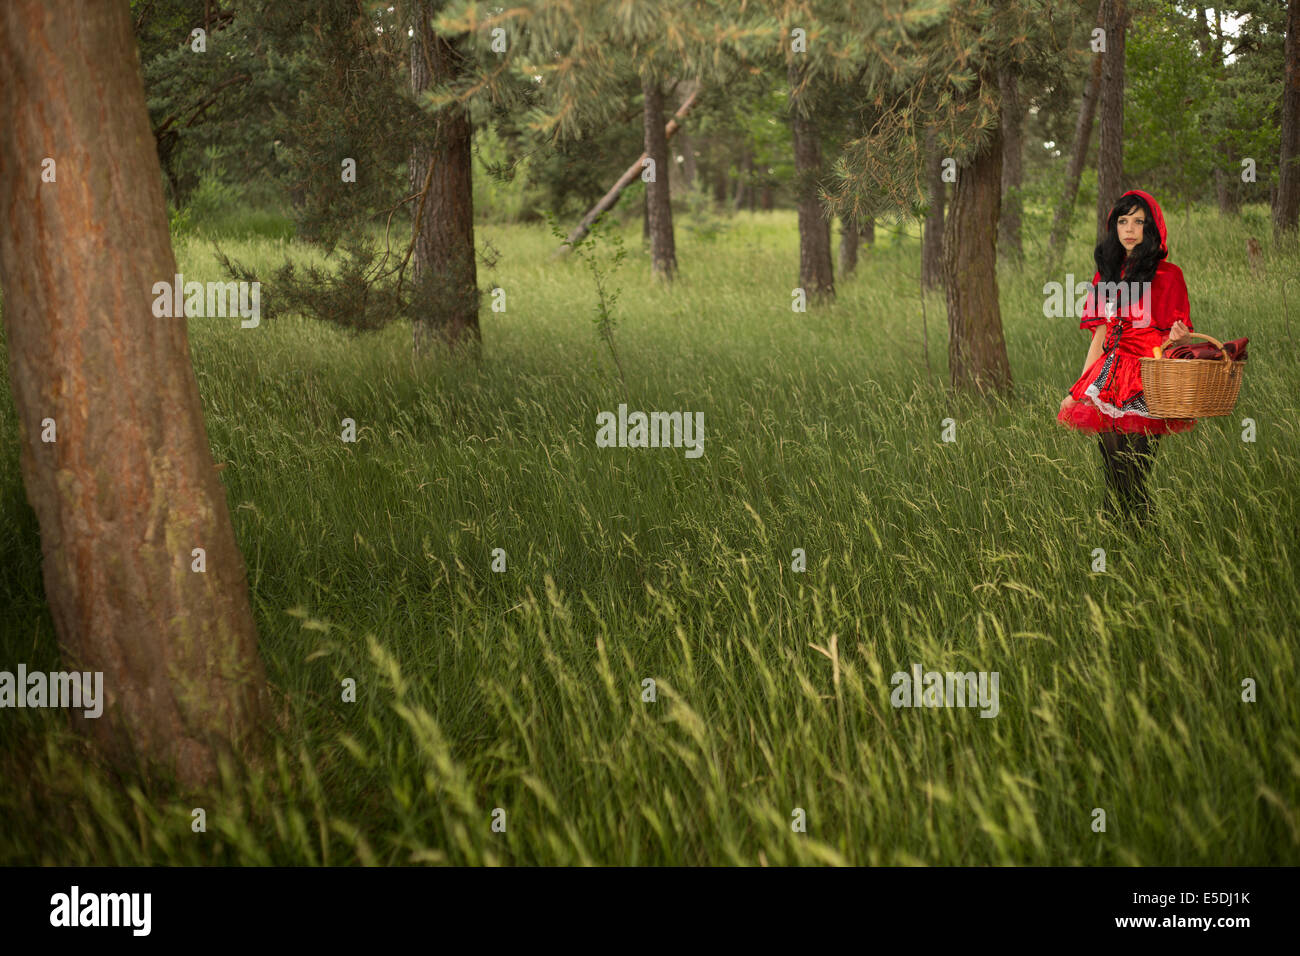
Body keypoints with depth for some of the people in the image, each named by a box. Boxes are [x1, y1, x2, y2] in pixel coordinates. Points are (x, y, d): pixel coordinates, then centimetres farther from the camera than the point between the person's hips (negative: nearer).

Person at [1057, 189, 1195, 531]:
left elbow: (1179, 336, 1)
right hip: (1108, 385, 5)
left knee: (1133, 482, -11)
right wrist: (1077, 391, 14)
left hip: (1147, 388, -5)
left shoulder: (1167, 275, 1)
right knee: (1112, 479, 3)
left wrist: (1179, 337, -24)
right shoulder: (1106, 276, 16)